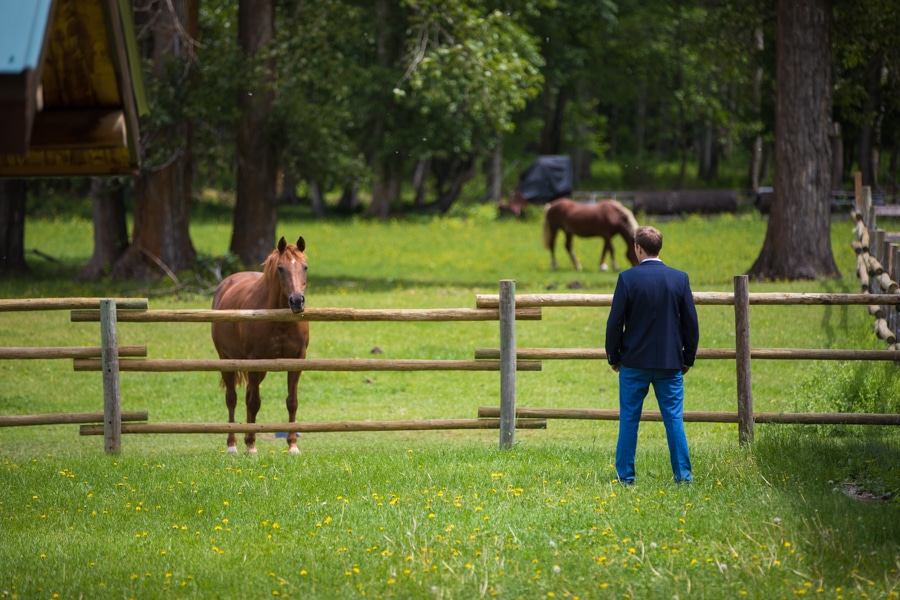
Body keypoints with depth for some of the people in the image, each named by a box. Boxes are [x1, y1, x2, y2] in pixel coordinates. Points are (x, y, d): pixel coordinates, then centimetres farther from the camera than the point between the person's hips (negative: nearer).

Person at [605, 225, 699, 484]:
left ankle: (625, 474, 9)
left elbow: (615, 322, -7)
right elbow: (691, 323, 3)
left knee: (629, 419, 7)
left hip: (634, 362, -2)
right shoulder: (679, 278, -2)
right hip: (670, 362, 2)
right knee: (674, 419, 6)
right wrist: (688, 358, 13)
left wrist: (613, 356, 6)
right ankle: (683, 474, 2)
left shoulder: (628, 278, -9)